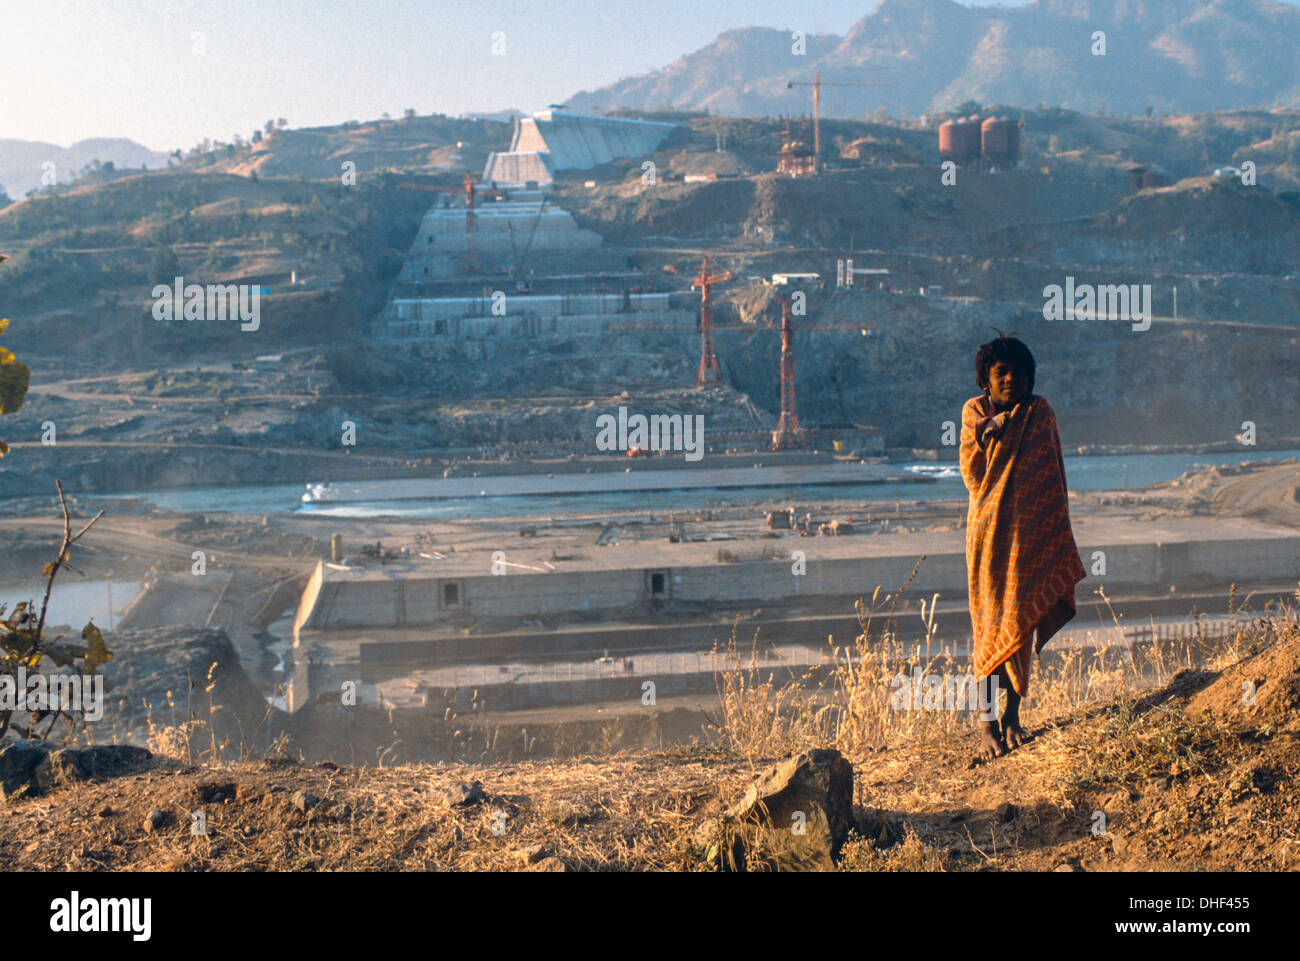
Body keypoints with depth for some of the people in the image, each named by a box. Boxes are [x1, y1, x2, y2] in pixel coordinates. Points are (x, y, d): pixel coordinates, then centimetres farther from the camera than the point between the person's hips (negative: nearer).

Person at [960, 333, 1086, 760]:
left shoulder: (1041, 412, 7)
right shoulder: (974, 412, 5)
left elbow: (1053, 477, 8)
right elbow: (972, 473, -1)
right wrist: (990, 431, -15)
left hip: (1032, 531, 1)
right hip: (989, 529, -1)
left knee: (1021, 620, 3)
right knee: (990, 621, -5)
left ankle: (1012, 715, 15)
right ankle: (987, 722, -2)